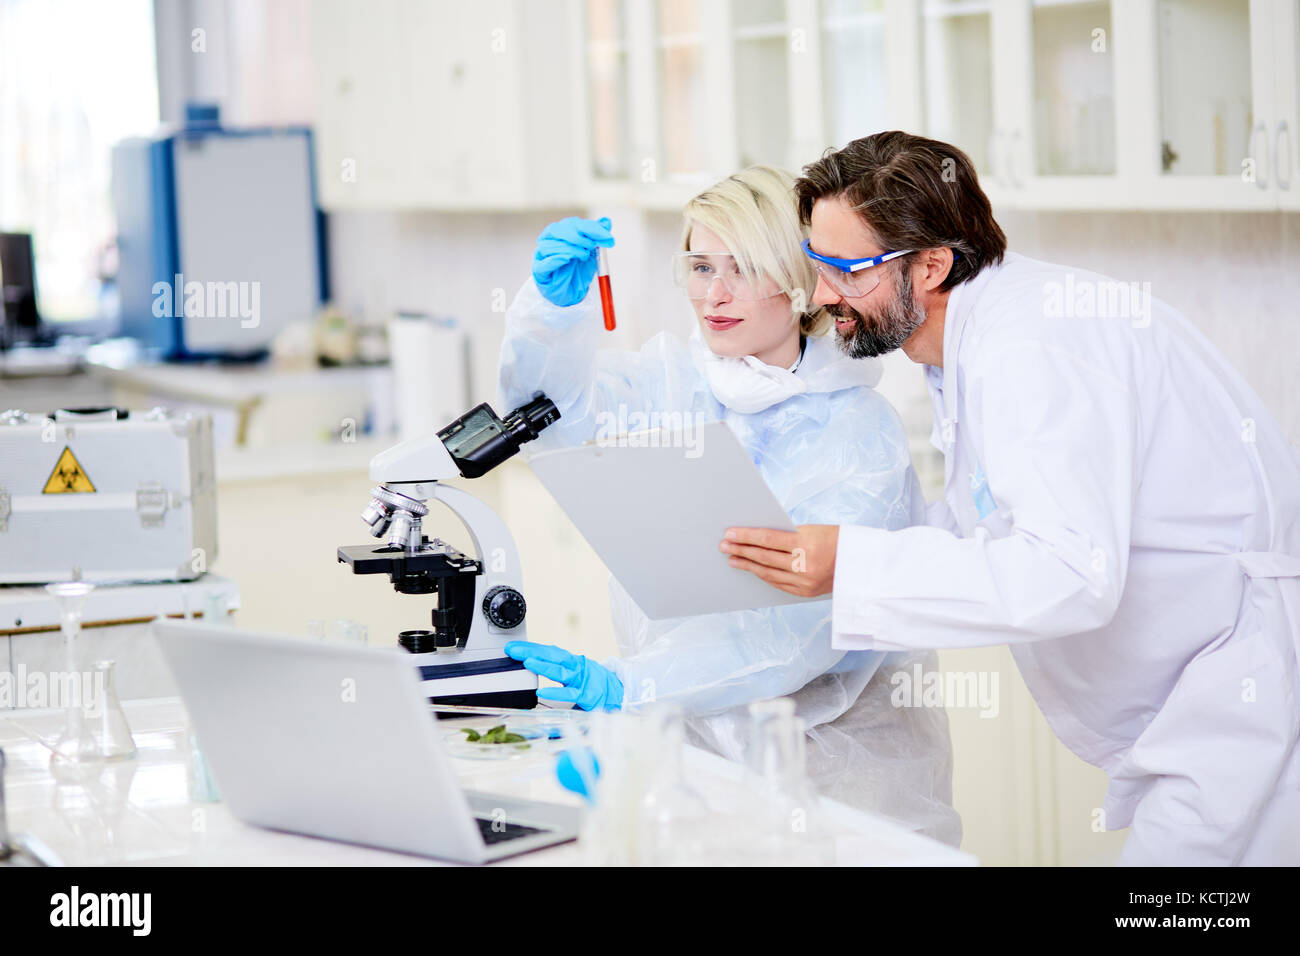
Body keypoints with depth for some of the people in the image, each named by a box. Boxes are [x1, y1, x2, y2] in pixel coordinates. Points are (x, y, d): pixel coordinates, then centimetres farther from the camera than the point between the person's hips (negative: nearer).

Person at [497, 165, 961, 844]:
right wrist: (556, 303, -27)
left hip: (833, 757, -4)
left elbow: (803, 624, -19)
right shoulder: (672, 380, 9)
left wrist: (627, 684, -29)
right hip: (696, 745, 4)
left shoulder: (860, 431, -8)